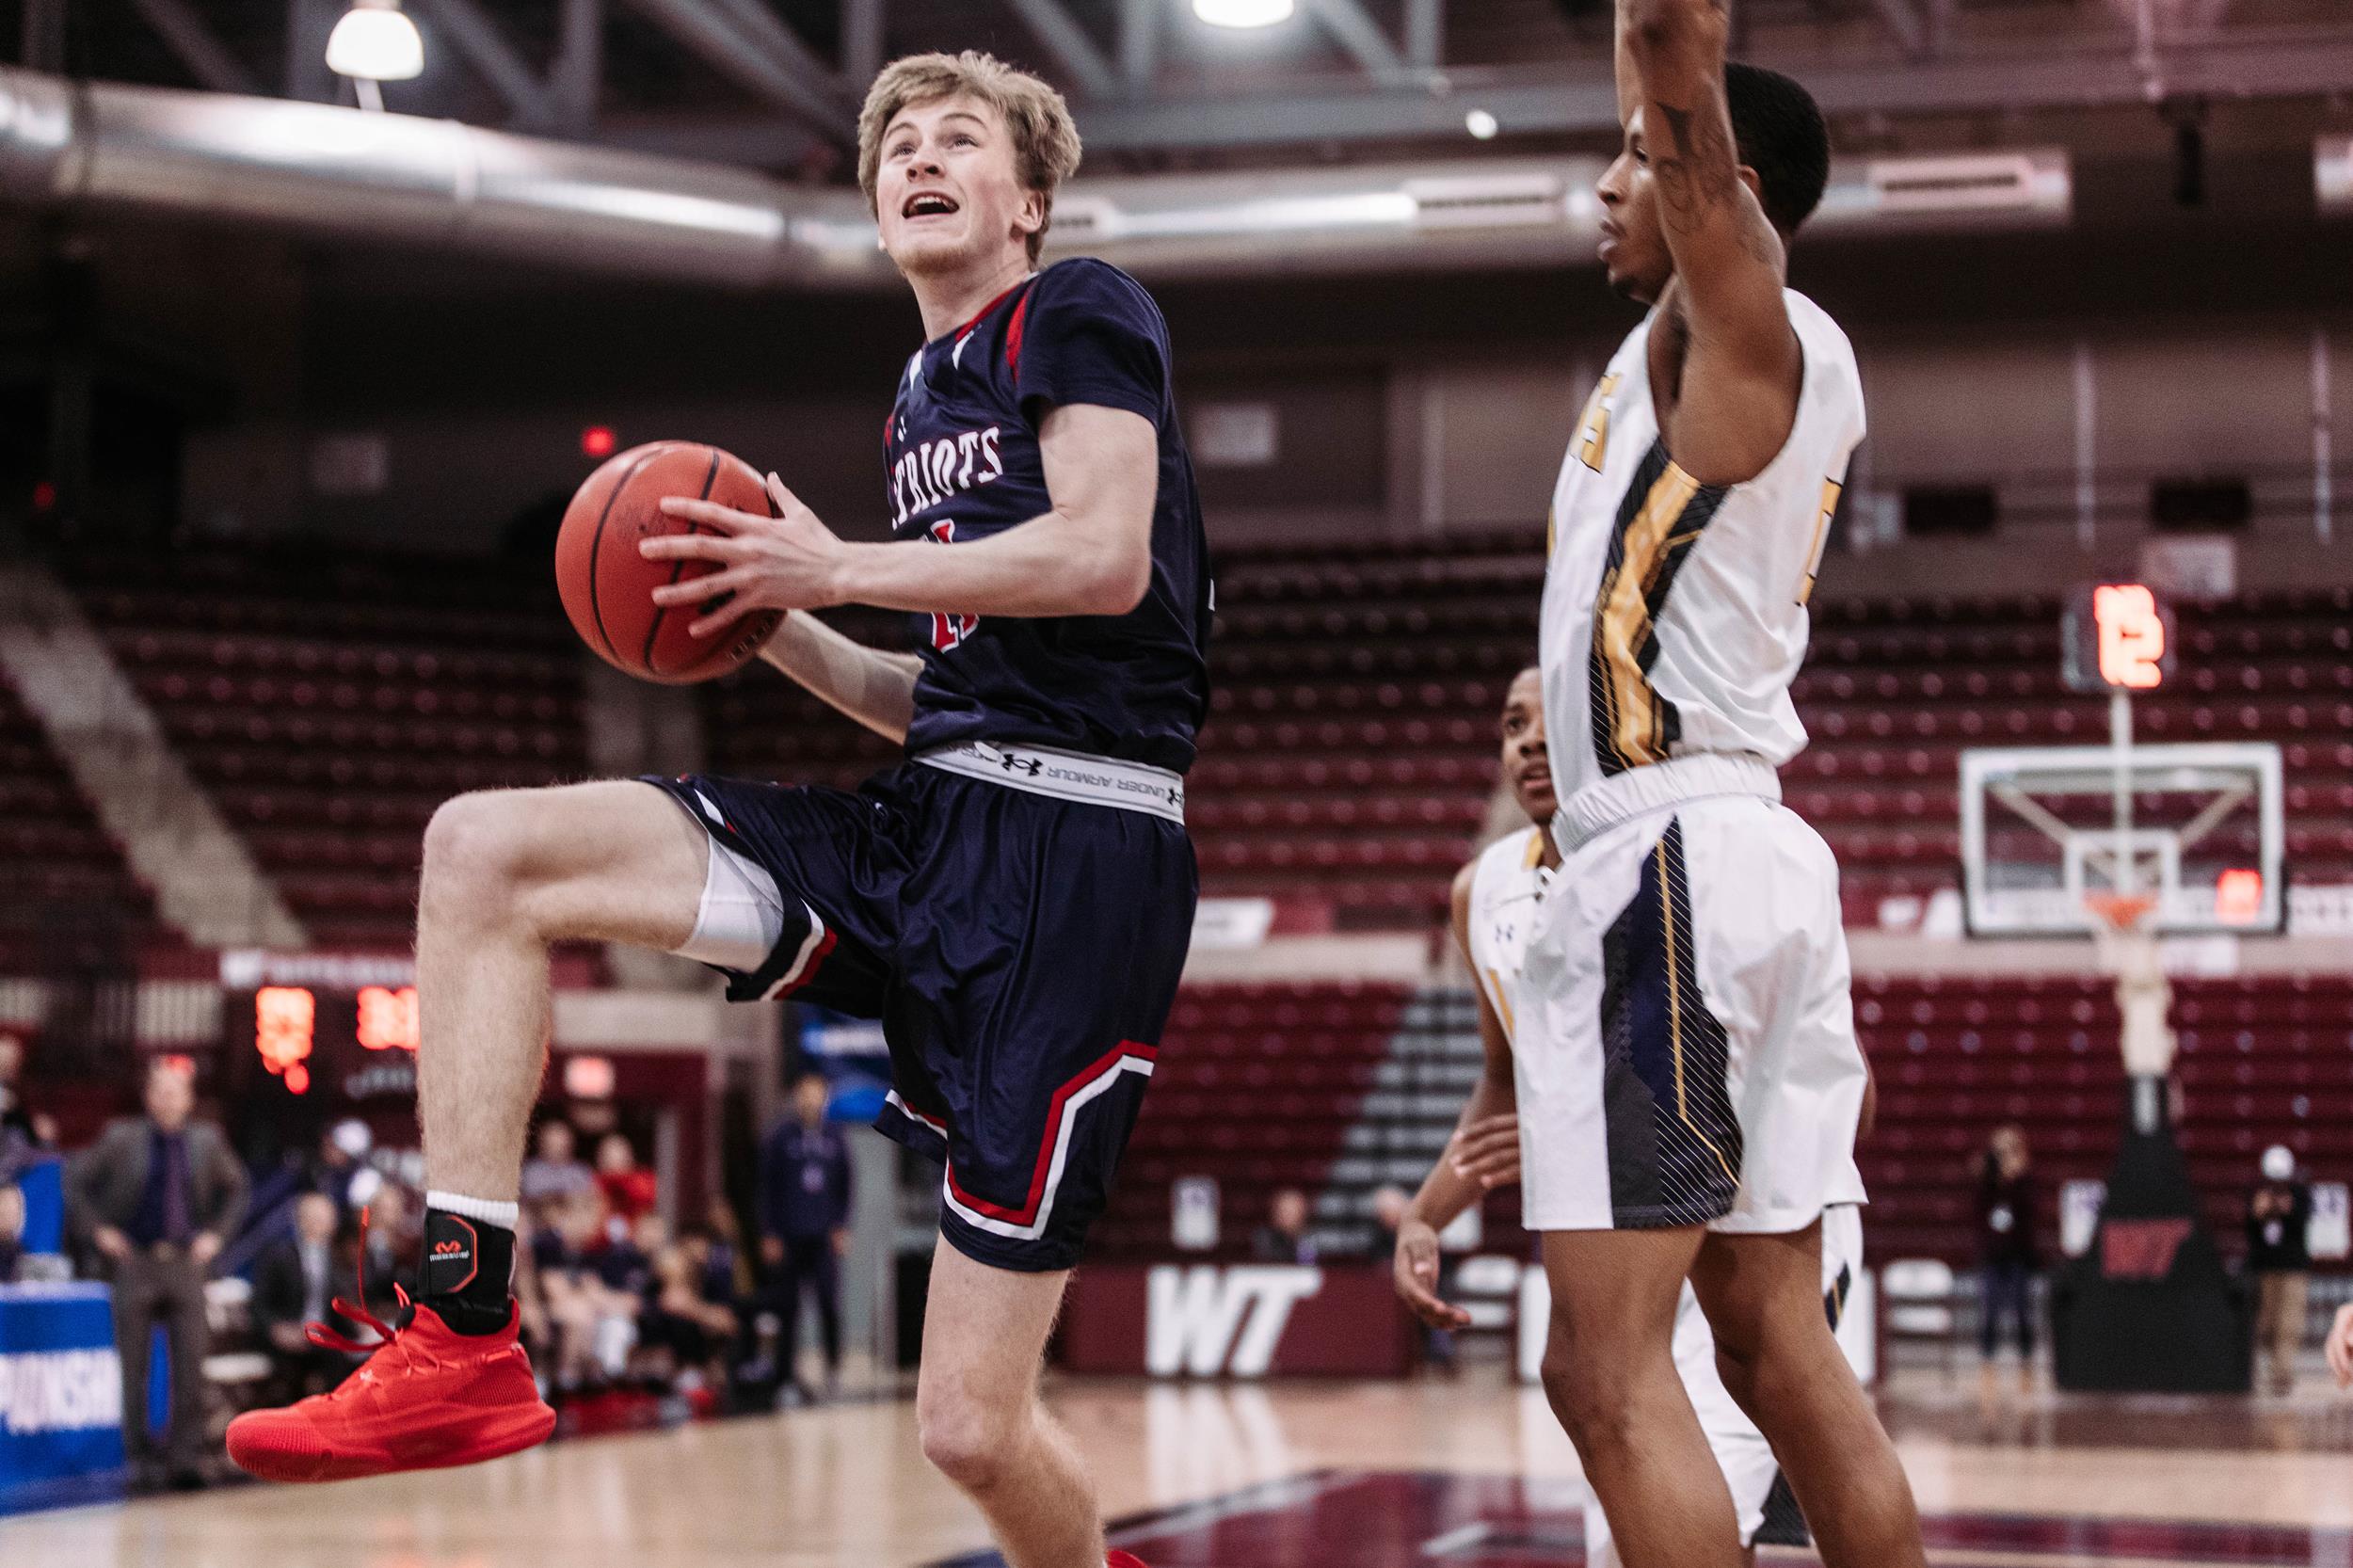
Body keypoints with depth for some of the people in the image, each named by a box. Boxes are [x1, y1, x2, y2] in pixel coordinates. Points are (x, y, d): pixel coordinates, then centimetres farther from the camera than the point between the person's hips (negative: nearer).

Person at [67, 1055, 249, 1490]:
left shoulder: (206, 1140, 5)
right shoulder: (121, 1137, -1)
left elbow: (234, 1188, 21)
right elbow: (76, 1180, 7)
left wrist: (216, 1233, 10)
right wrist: (97, 1230, 0)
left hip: (185, 1262, 1)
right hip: (135, 1262, -1)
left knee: (190, 1365, -5)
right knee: (133, 1368, 3)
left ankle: (185, 1456, 1)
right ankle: (141, 1456, 13)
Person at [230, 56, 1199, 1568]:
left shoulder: (1083, 313, 2)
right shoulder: (923, 396, 24)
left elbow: (1105, 555, -16)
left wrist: (836, 569, -8)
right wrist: (775, 624, 13)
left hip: (1078, 858, -8)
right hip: (926, 822, 8)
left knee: (973, 1426, -10)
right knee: (484, 849, -10)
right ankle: (465, 1347, -12)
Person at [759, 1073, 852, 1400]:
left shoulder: (834, 1141, 10)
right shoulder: (780, 1139, 2)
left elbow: (844, 1188, 14)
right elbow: (767, 1189, 2)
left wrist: (841, 1226, 2)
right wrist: (769, 1235, -4)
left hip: (824, 1237, 1)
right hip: (789, 1236, -1)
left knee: (830, 1301, -8)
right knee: (788, 1308, 2)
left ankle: (833, 1365, 4)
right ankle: (790, 1373, 9)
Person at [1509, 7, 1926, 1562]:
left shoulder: (1741, 317, -7)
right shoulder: (1786, 357, 18)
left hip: (1671, 863, -10)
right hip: (1751, 859, 10)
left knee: (1608, 1364, -11)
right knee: (1778, 1343, 11)